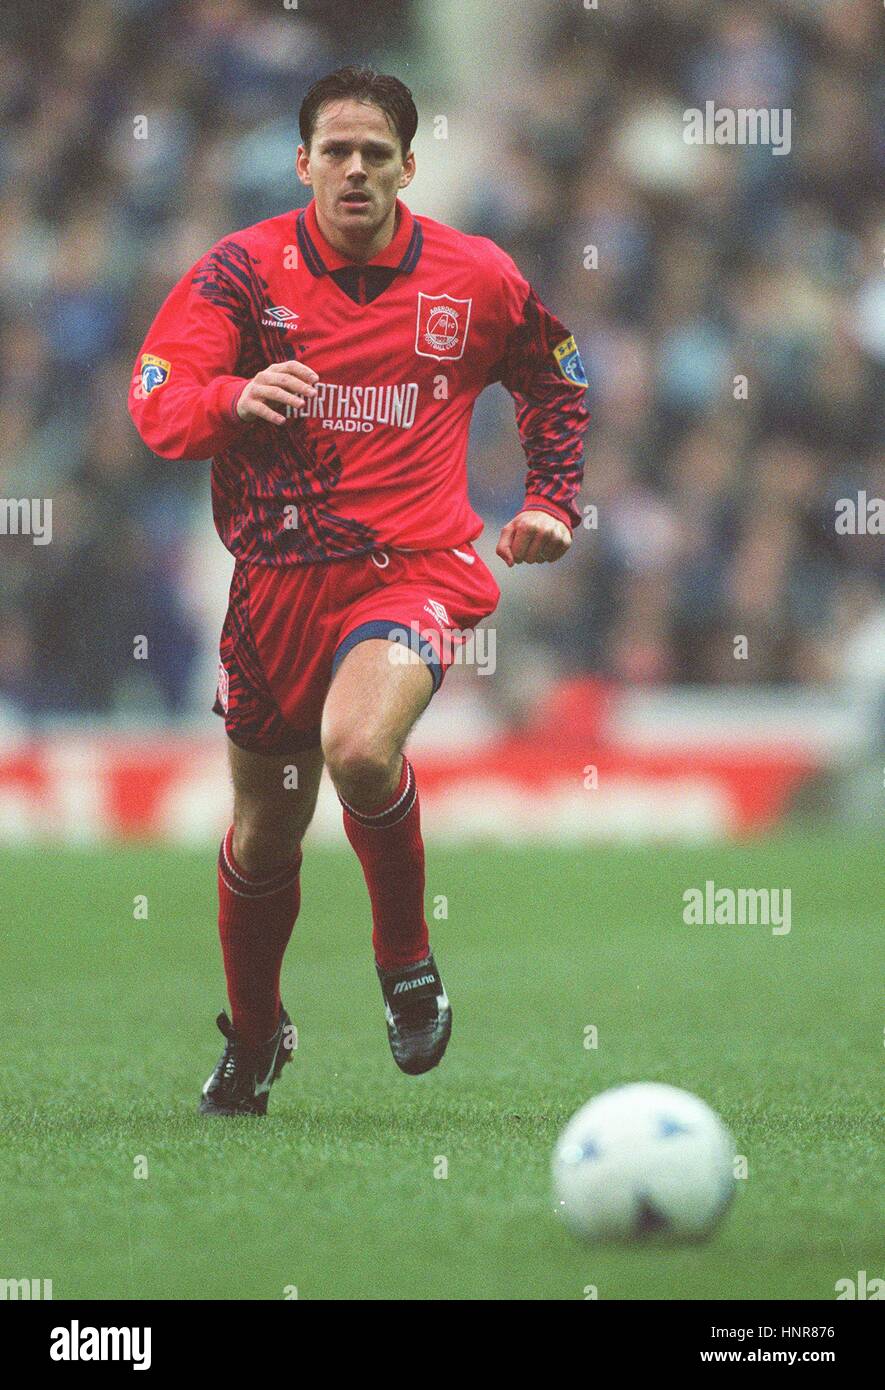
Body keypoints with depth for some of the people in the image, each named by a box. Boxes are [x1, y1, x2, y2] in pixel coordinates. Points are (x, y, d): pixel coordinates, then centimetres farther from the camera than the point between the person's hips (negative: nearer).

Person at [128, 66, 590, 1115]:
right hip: (278, 583, 2)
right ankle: (252, 1038, 41)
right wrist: (234, 397, -35)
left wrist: (550, 500, 10)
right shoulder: (245, 269, -3)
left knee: (359, 751, -32)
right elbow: (153, 402, -15)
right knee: (263, 840, 12)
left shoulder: (476, 278, 0)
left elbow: (553, 379, 20)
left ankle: (405, 959, -5)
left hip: (416, 569, -2)